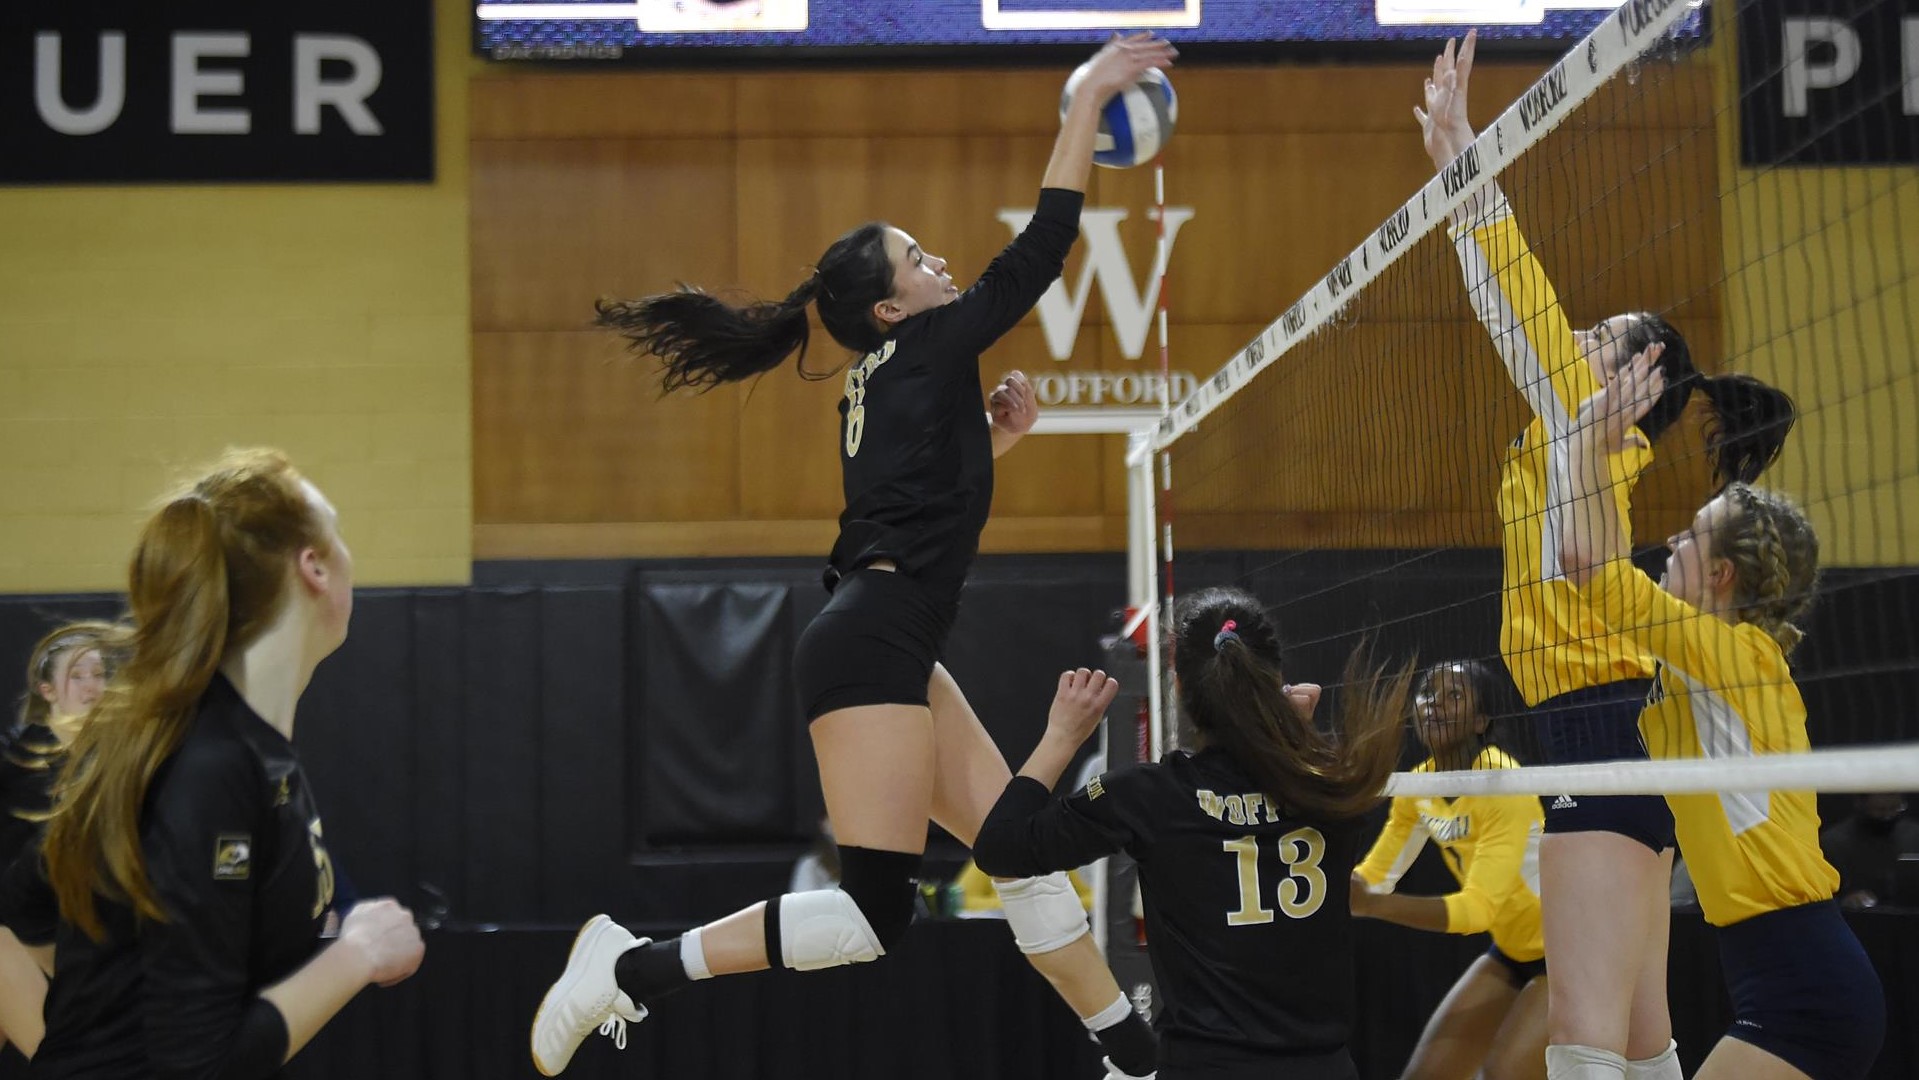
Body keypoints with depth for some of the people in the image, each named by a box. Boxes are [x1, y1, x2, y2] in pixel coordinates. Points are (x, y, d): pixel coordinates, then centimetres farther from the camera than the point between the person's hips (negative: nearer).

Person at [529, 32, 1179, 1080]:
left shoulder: (884, 384, 19)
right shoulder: (923, 350, -5)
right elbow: (1039, 252, -8)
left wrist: (996, 432, 19)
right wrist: (1088, 99, -2)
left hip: (893, 651, 10)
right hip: (870, 647, -10)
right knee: (874, 912, -12)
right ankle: (635, 966, -8)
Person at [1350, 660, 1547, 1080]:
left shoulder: (1502, 783, -26)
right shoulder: (1418, 786, -3)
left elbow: (1479, 907, -34)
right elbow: (1372, 878, 3)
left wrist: (1370, 905, -45)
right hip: (1511, 954, 8)